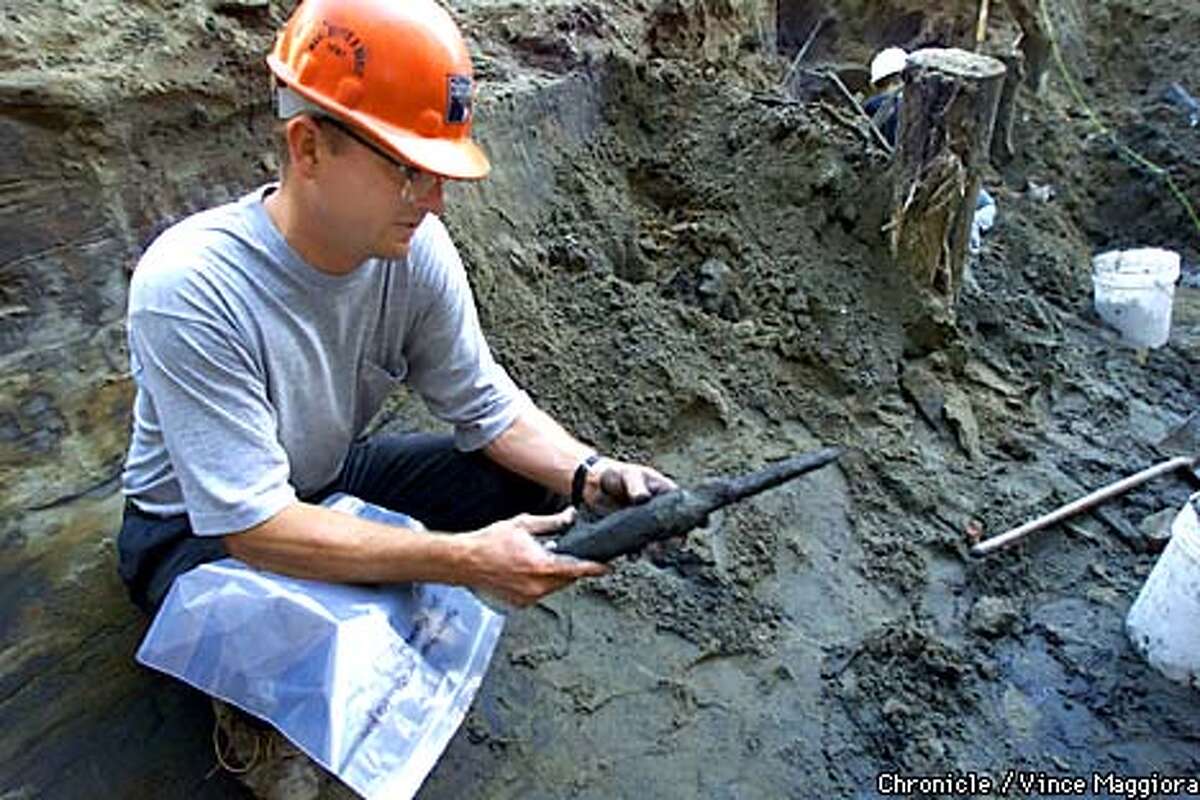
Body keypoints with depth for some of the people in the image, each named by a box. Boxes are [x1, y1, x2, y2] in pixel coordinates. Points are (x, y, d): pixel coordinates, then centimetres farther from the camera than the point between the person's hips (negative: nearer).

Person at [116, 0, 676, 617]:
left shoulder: (416, 247, -18)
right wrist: (465, 559, -38)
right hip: (196, 530, -4)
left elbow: (485, 404, -9)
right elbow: (253, 526, -33)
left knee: (534, 480, -11)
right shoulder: (189, 287, -33)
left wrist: (591, 473, -28)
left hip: (333, 482, 5)